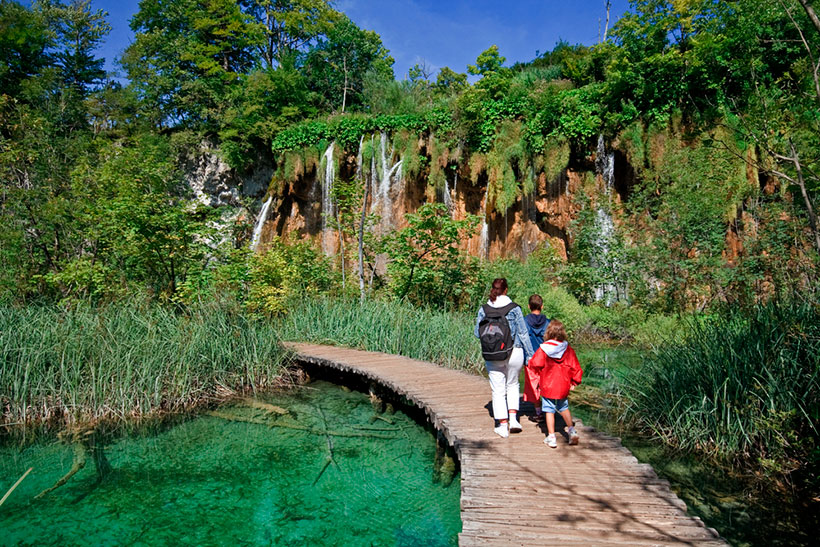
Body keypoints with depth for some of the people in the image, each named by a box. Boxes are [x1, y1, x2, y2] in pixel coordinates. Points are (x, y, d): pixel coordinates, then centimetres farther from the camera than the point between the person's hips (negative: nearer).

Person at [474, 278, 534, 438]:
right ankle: (513, 418, 13)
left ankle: (503, 426, 10)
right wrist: (530, 355, 5)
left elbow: (478, 333, 3)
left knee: (498, 390, 9)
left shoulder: (483, 309, -2)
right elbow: (523, 333, -3)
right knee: (512, 384, 22)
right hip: (514, 353, 0)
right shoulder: (514, 308, -6)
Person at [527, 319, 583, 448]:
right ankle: (571, 430, 18)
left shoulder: (543, 349, -12)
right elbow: (575, 367, 1)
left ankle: (551, 437, 5)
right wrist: (574, 382, 13)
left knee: (549, 410, 4)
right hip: (563, 386, 3)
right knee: (564, 408, 23)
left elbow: (535, 364, -16)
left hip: (547, 385, -3)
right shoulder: (568, 349, -3)